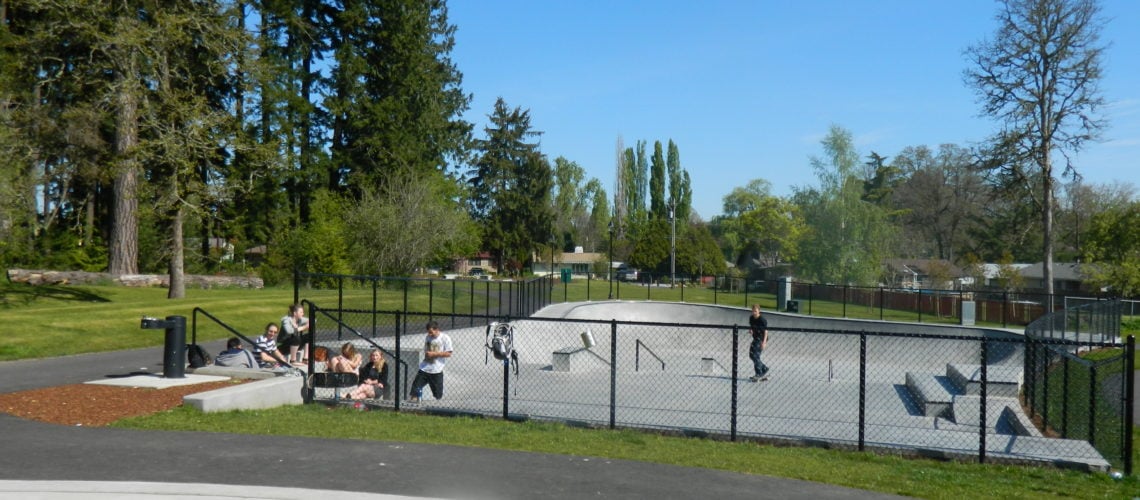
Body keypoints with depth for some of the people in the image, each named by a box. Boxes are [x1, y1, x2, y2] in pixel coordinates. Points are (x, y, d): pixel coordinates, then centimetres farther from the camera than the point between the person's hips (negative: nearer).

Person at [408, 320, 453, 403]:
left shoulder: (445, 338, -9)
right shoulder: (428, 337, 9)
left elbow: (448, 354, -12)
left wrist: (434, 353, -18)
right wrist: (426, 353, 3)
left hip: (436, 371, -5)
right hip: (424, 368, 5)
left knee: (438, 394, 2)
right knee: (416, 385, -2)